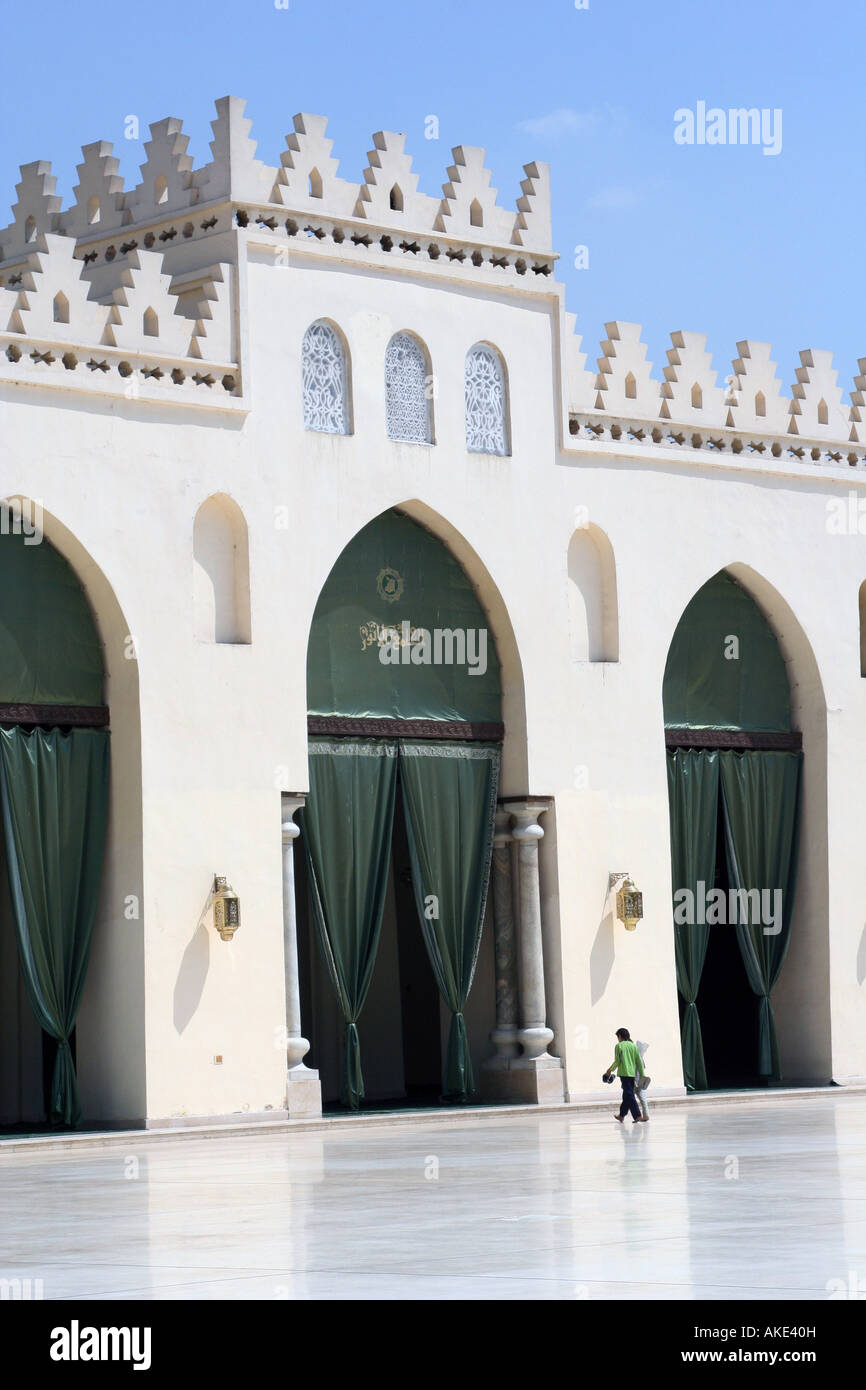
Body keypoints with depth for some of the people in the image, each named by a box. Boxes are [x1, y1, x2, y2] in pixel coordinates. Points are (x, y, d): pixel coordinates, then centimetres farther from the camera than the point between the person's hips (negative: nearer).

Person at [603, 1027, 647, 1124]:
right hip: (633, 1073, 6)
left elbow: (617, 1061, -9)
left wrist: (610, 1070, 6)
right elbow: (639, 1061, 8)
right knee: (627, 1095, 17)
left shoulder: (619, 1046, -6)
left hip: (624, 1073, -6)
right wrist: (642, 1074, 13)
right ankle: (622, 1115, 28)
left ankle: (638, 1116, -16)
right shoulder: (633, 1046, 9)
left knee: (629, 1095, -6)